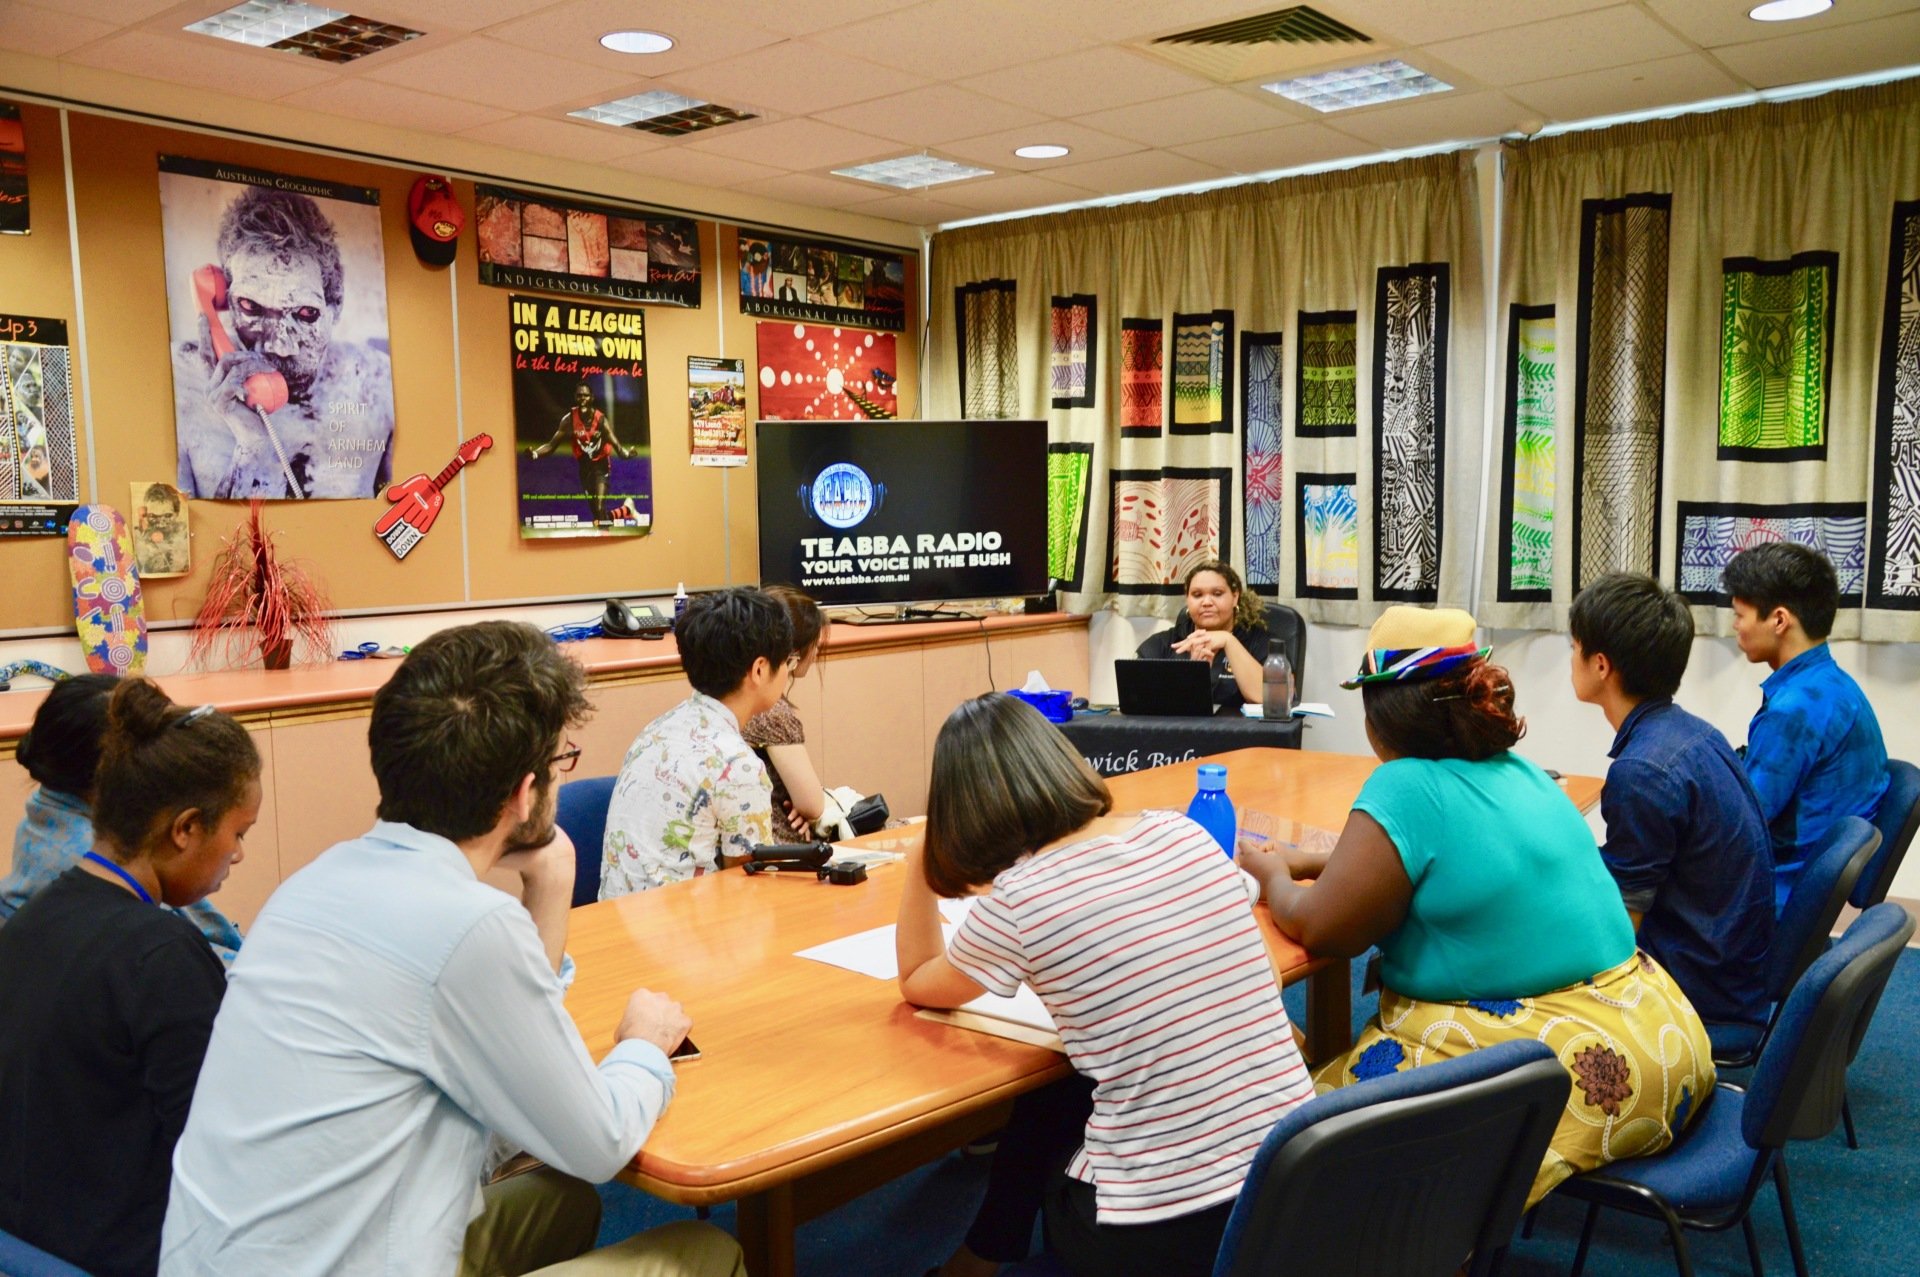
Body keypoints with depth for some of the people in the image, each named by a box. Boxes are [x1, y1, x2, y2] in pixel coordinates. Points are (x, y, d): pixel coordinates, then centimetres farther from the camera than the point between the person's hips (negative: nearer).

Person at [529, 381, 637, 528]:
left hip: (601, 464, -4)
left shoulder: (600, 419, -20)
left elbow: (616, 444, -30)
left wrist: (626, 453, -53)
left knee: (599, 507, -18)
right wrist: (535, 454, -28)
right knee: (593, 506, 12)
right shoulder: (569, 419, -13)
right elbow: (552, 444, -10)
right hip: (584, 465, 4)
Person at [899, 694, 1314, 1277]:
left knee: (1042, 1104, 28)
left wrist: (924, 856, 4)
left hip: (1160, 1229, -4)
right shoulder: (1186, 833, -1)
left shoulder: (1015, 900, -14)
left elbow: (917, 985, 8)